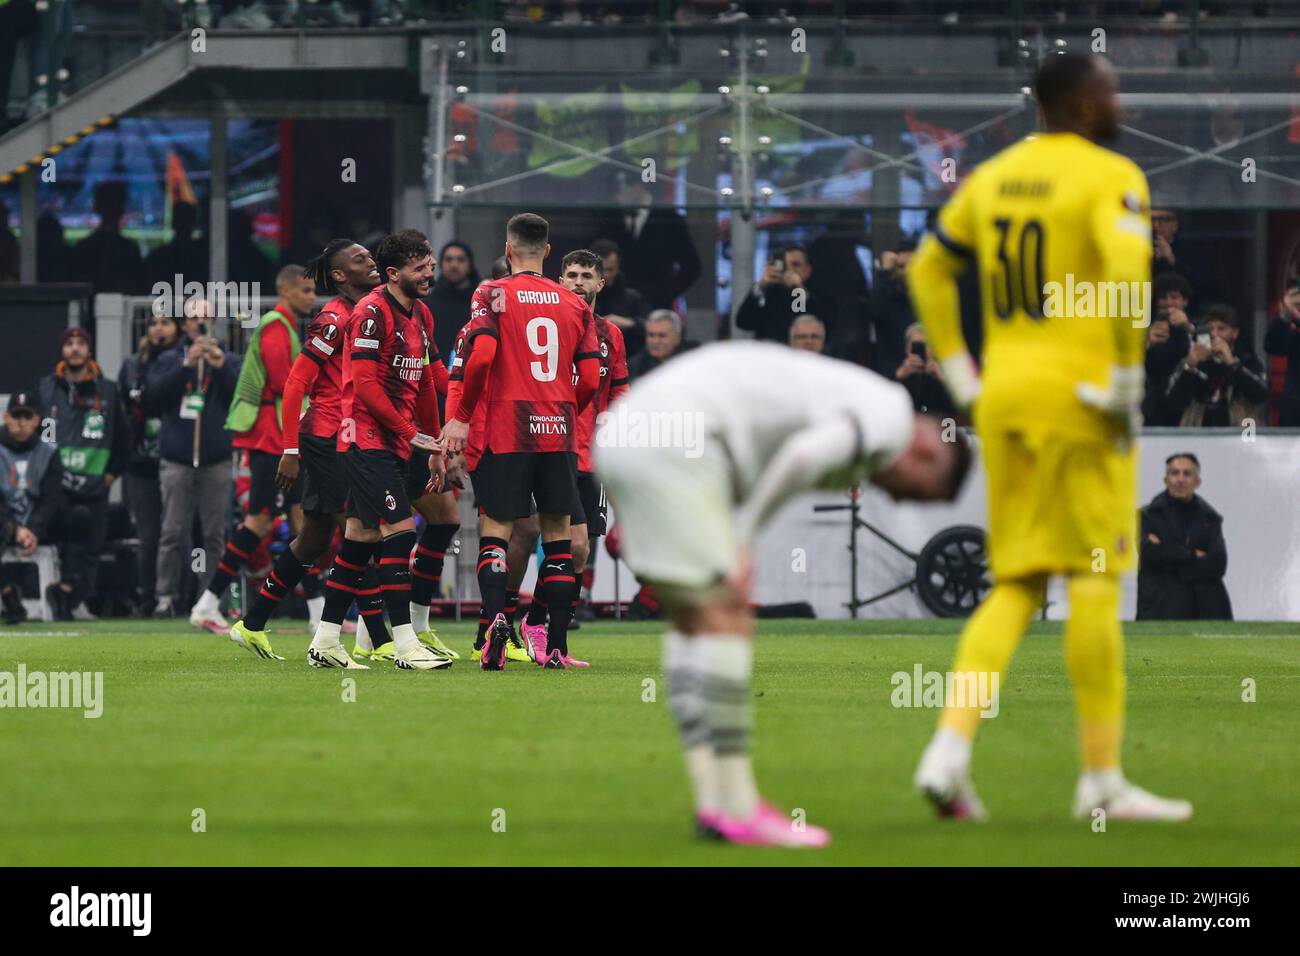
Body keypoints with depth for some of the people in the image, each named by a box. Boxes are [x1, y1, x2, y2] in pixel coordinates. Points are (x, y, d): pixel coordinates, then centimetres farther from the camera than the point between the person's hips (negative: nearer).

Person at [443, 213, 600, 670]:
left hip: (507, 431, -3)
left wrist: (460, 417, -6)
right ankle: (556, 645, 7)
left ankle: (495, 616, -25)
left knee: (494, 530, 0)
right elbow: (591, 378, 6)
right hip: (558, 434, 3)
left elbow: (480, 356, -16)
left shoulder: (493, 295, -2)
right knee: (557, 534, 8)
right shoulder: (575, 305, 9)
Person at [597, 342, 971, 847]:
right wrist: (745, 539, -13)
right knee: (724, 621, -6)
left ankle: (713, 799, 10)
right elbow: (804, 455, -19)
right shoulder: (891, 415, -2)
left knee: (691, 621, 13)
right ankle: (738, 809, -6)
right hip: (672, 450, -10)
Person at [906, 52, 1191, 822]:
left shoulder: (992, 177, 13)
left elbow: (929, 271, 17)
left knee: (1017, 585, 11)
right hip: (1078, 395, -6)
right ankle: (1102, 779, 3)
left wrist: (959, 373, 18)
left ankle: (951, 749, -5)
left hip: (1003, 397, 7)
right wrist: (1130, 375, -14)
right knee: (1096, 583, 0)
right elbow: (1129, 269, -23)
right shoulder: (1109, 178, -8)